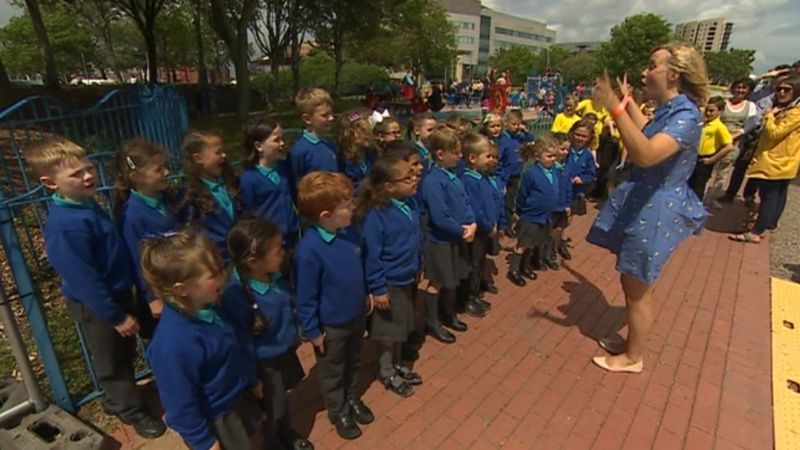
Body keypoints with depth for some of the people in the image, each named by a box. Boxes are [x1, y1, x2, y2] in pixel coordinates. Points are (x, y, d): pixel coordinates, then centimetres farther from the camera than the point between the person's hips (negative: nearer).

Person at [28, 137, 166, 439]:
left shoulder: (88, 205, 0)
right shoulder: (64, 225, -30)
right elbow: (83, 279, -27)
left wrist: (124, 303, 16)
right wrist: (116, 315, -19)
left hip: (118, 292, 8)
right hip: (95, 305, -8)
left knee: (126, 355, 25)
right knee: (112, 362, 14)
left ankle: (117, 399, 48)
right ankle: (131, 410, 35)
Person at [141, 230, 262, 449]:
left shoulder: (210, 307, -13)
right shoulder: (174, 344, -37)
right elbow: (181, 405, -25)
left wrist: (252, 380, 15)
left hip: (239, 398, 7)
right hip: (215, 421, -7)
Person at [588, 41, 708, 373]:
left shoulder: (686, 116, -22)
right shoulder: (669, 110, 9)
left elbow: (646, 155, -39)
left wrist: (615, 107, -39)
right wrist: (628, 101, 37)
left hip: (656, 211, -10)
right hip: (642, 203, 10)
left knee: (638, 290, 5)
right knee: (631, 282, 20)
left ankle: (633, 358, 24)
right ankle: (631, 343, 38)